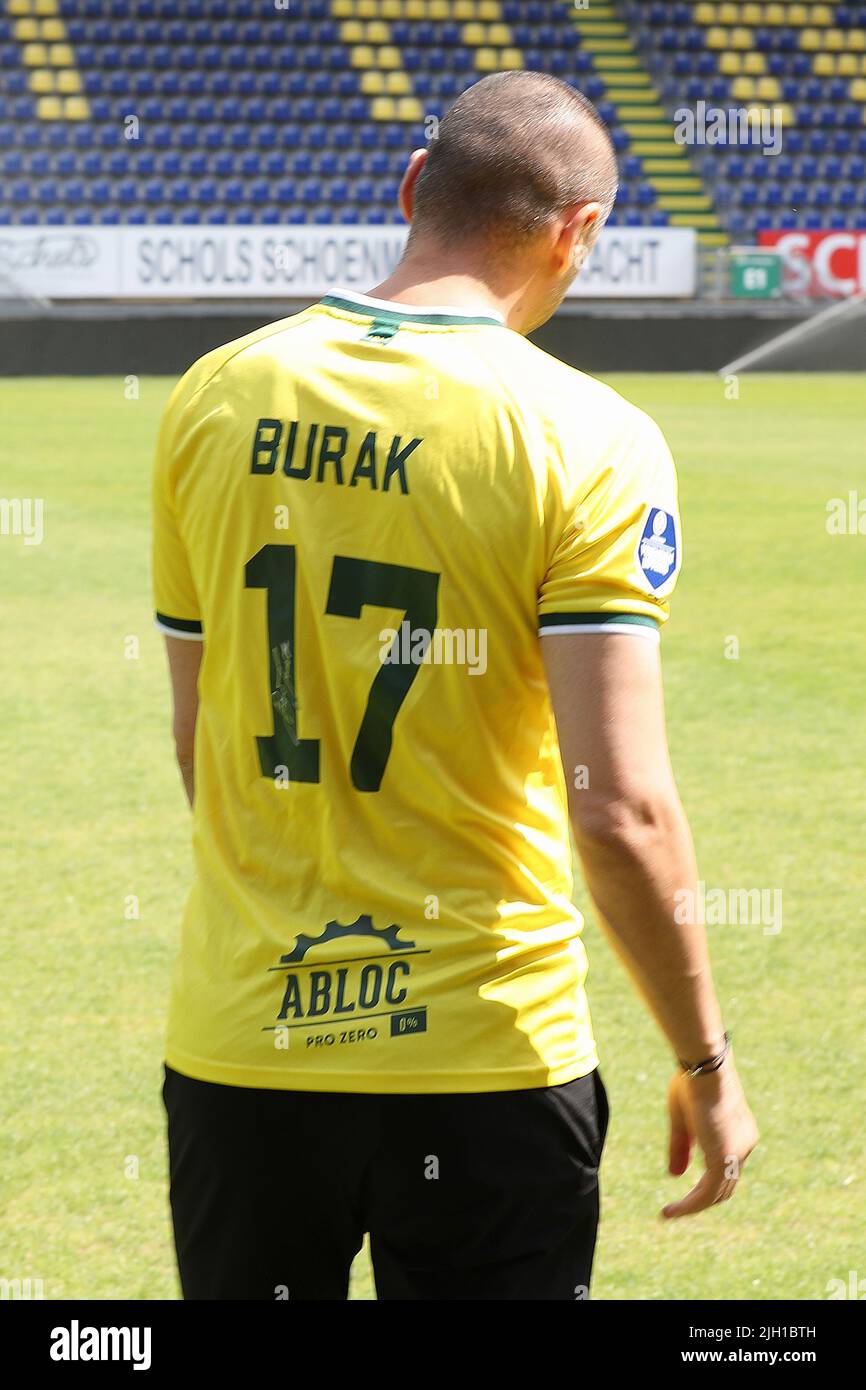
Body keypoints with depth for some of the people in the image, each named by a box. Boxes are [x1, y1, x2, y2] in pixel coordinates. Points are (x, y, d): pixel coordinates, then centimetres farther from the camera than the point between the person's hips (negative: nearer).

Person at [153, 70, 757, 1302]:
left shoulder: (217, 398, 3)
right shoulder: (586, 440, -11)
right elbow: (621, 811, -16)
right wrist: (706, 1064, -5)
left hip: (239, 1051, 4)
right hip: (484, 1057, -4)